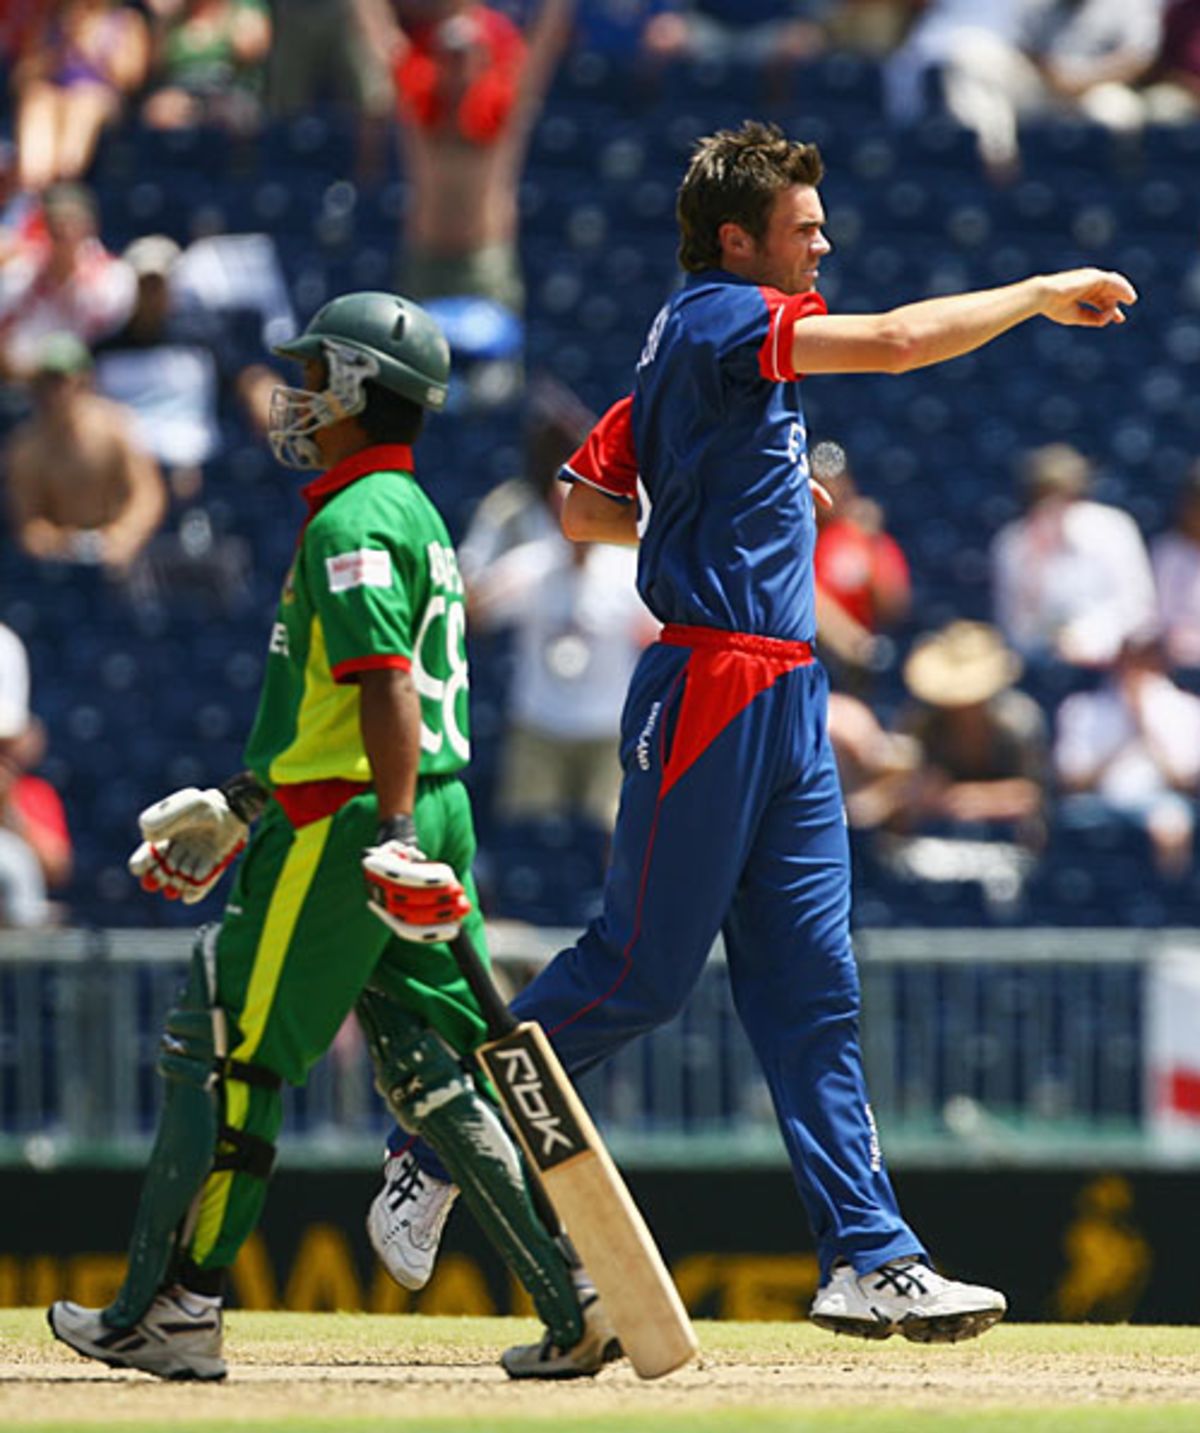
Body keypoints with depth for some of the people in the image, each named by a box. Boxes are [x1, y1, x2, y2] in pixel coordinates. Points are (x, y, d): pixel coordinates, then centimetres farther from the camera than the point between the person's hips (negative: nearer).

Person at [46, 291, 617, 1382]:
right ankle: (577, 1308, -1)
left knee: (226, 1055, -2)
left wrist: (394, 834, -31)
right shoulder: (412, 514, 21)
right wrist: (236, 807, 32)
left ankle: (172, 1309, 0)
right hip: (428, 815, 10)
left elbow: (389, 686, -23)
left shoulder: (354, 524, -11)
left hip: (348, 827, -9)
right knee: (434, 1068, 7)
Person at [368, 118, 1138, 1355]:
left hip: (783, 698, 10)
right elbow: (896, 341, -22)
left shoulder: (691, 351, 18)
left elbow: (584, 510, 23)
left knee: (811, 987, 4)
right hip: (712, 685, -10)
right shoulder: (715, 319, -10)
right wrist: (1041, 294, -12)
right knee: (639, 970, -3)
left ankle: (869, 1259, 0)